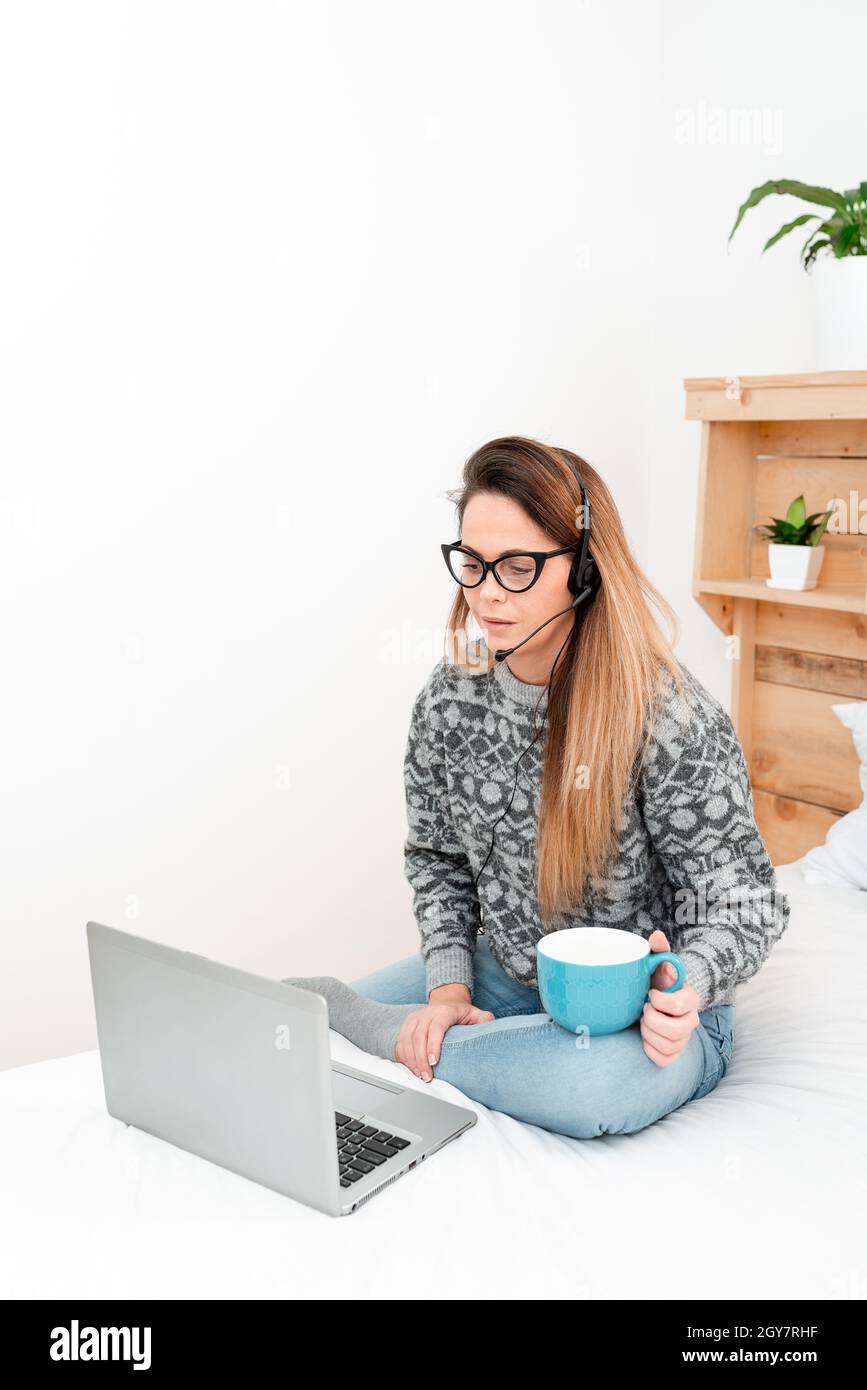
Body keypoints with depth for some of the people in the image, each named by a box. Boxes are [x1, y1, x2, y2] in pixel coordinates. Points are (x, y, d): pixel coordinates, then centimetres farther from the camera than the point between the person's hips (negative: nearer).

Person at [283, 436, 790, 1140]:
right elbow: (437, 856, 7)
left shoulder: (671, 716, -22)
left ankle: (379, 1031, -16)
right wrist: (449, 983, -7)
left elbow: (738, 895, -15)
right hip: (503, 976, 3)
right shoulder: (449, 698, -5)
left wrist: (686, 983, -35)